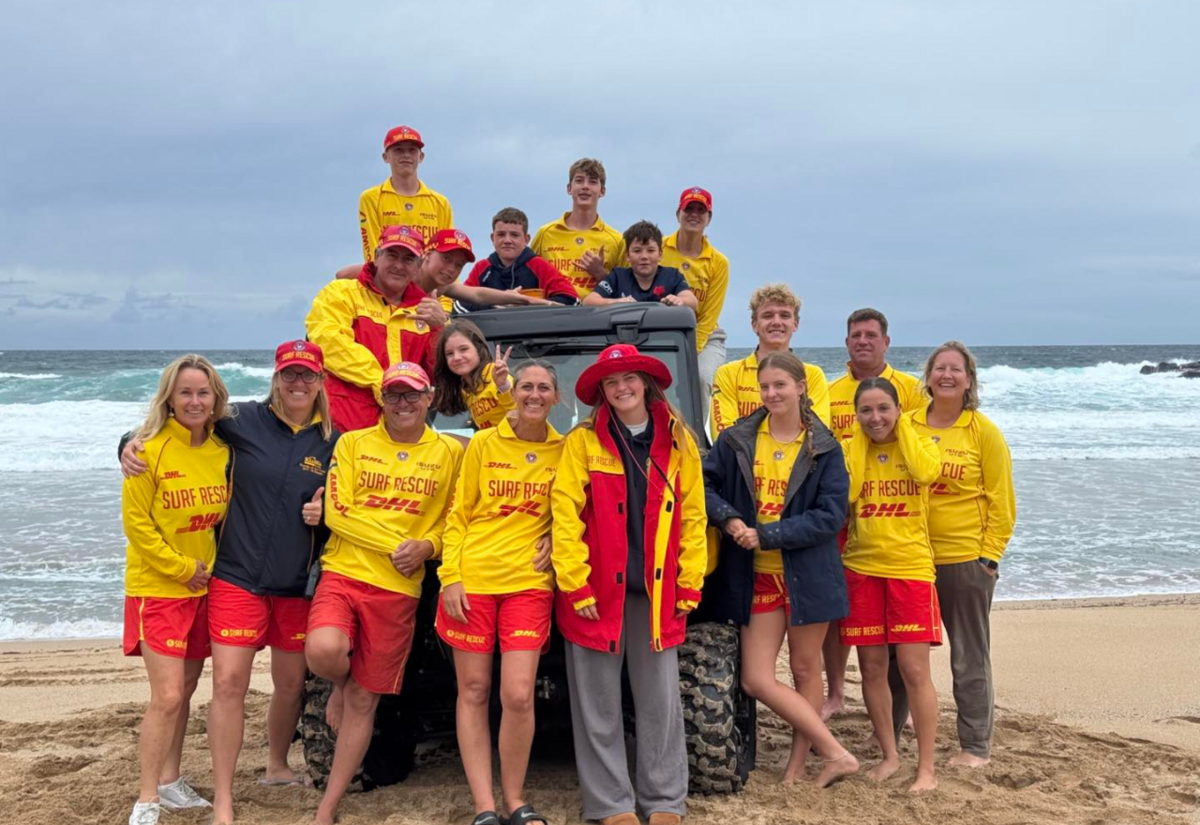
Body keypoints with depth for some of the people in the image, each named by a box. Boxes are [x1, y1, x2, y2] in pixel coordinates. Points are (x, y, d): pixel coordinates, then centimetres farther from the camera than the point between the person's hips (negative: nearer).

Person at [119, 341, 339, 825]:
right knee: (229, 682, -9)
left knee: (291, 684, 15)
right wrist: (132, 444, -13)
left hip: (297, 584, 3)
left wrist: (324, 514, -7)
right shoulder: (242, 420, -4)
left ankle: (277, 767, 40)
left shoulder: (332, 442, 3)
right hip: (238, 577, -3)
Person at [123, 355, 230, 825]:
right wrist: (182, 568, -13)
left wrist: (210, 564, 1)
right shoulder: (150, 450, -14)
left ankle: (170, 782, 28)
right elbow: (136, 522, -13)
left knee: (185, 689, 14)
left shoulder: (222, 451, 1)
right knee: (167, 697, -9)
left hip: (205, 587, 5)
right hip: (157, 588, -5)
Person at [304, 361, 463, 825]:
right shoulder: (352, 443, 3)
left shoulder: (449, 453, 5)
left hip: (399, 588, 1)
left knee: (365, 702, 4)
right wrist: (396, 546, -11)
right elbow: (338, 514, -4)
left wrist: (427, 546, -11)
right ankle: (341, 684, 8)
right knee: (323, 652, -31)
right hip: (343, 573, -1)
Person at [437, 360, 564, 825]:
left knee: (518, 696, -8)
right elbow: (458, 516, 4)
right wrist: (450, 577, -5)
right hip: (472, 581, 1)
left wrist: (555, 541, -3)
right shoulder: (483, 444, 3)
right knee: (473, 692, 3)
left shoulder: (564, 452, 4)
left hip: (529, 584, 0)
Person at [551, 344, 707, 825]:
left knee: (661, 701, 7)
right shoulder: (582, 442, -1)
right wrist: (575, 584, -13)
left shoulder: (679, 443, 6)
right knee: (598, 705, 5)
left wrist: (690, 584, 1)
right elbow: (565, 515, -7)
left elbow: (692, 517, 6)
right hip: (597, 588, -2)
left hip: (658, 590, 2)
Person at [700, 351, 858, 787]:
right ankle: (835, 753, 7)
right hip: (756, 576, 3)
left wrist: (766, 534, -18)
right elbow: (704, 483, 4)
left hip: (807, 575, -2)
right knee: (756, 679, -2)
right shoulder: (737, 440, 2)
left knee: (805, 669, 8)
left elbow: (831, 515, -11)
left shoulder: (823, 448, -4)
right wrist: (729, 519, -15)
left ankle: (797, 766, 20)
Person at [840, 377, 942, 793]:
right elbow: (847, 492, -12)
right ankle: (889, 755, 23)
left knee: (914, 670, -5)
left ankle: (926, 768, 3)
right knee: (872, 667, 7)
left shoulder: (918, 443, 3)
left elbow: (925, 472, -21)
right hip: (862, 568, 2)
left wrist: (902, 427, -8)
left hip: (910, 567, -2)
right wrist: (861, 438, -5)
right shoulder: (851, 448, 6)